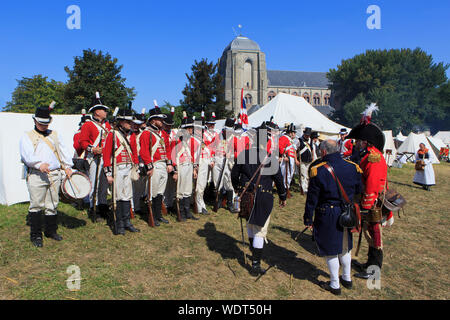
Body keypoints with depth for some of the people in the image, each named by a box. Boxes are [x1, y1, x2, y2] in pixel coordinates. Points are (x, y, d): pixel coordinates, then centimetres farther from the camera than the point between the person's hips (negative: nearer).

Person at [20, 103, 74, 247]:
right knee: (36, 206, -2)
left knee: (52, 205, 10)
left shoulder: (54, 135, 19)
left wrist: (67, 167, 4)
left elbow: (63, 151, 15)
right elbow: (27, 155, -11)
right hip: (36, 176, -4)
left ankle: (51, 231, 24)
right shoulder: (27, 137, 5)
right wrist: (39, 164, -28)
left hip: (55, 174, 4)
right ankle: (36, 235, 10)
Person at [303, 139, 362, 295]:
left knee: (331, 250, 9)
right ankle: (347, 278, 40)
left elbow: (312, 198, -12)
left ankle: (335, 285, 23)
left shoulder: (318, 170, -16)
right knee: (345, 247, 23)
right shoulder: (353, 167, -1)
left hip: (327, 216, -5)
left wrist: (308, 219, -3)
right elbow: (358, 193, 8)